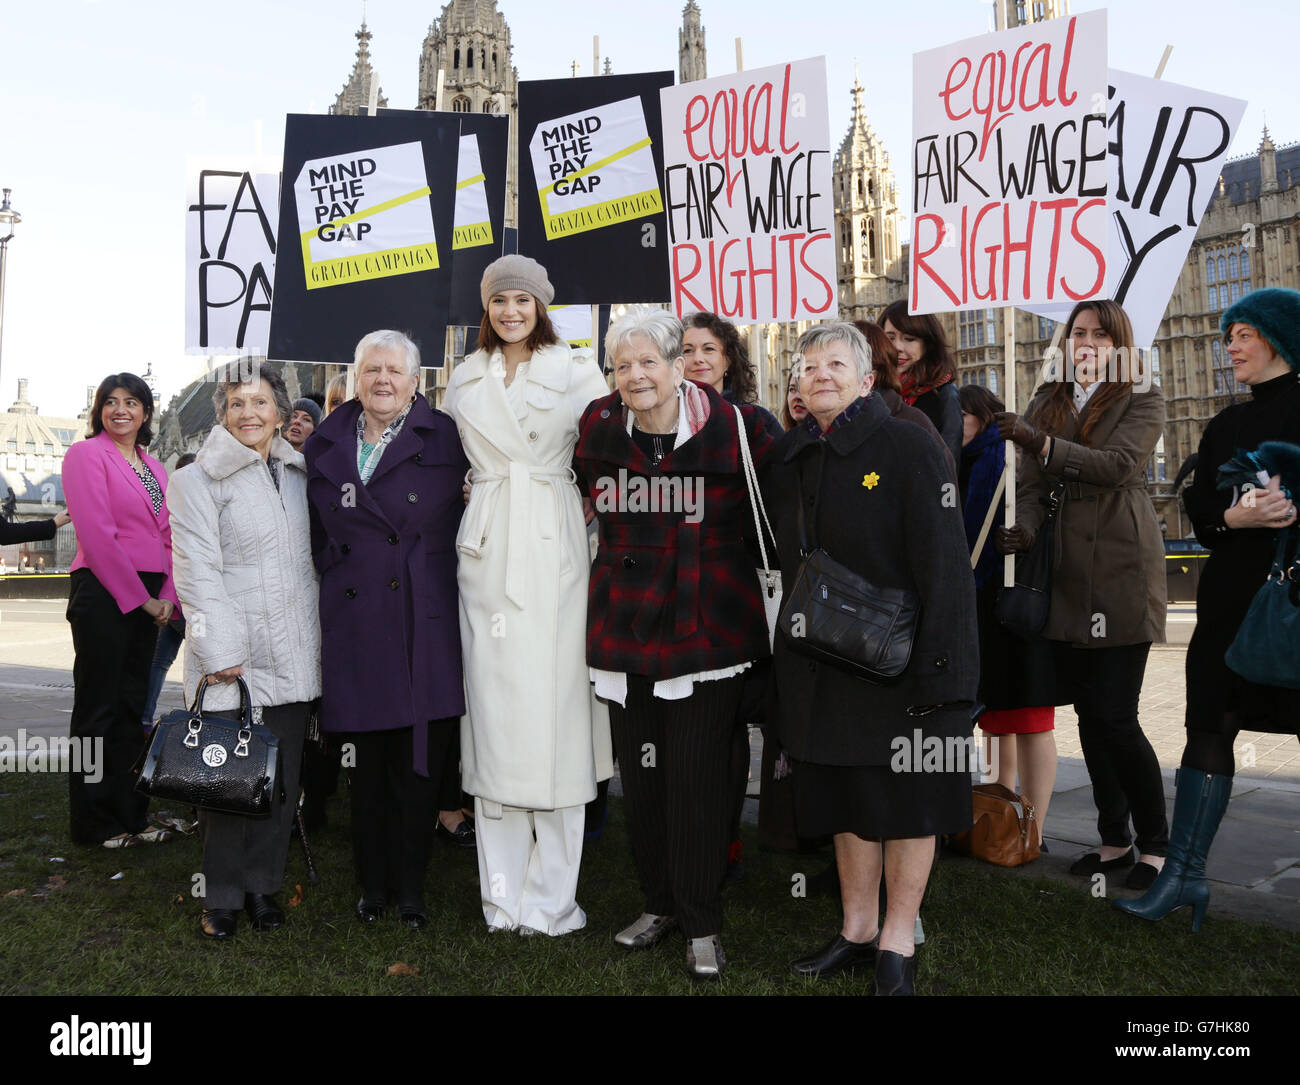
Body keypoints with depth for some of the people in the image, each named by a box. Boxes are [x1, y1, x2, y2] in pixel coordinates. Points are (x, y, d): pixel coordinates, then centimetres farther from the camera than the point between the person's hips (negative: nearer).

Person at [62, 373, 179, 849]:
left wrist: (168, 597, 1)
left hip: (147, 599, 7)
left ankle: (130, 817, 19)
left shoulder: (154, 467, 17)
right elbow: (97, 537, -13)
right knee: (99, 709, 0)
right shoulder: (87, 455, -4)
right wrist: (140, 598, -12)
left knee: (131, 707, 11)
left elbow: (168, 538, 15)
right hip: (101, 592, -7)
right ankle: (95, 824, 9)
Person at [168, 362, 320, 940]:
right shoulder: (197, 480, -1)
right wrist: (221, 650, -15)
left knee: (282, 778, 8)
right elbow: (197, 571, -8)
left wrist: (314, 641, 14)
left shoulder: (298, 475, 15)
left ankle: (263, 886, 22)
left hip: (292, 655, 5)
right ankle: (222, 896, 14)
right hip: (232, 659, -5)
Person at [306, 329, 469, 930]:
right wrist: (334, 586, 12)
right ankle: (373, 884, 23)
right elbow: (318, 536, 17)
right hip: (353, 621, 2)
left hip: (425, 621, -2)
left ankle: (409, 888, 18)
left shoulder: (444, 439, 3)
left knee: (418, 762, 3)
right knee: (368, 762, 8)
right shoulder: (323, 444, 12)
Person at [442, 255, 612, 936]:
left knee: (555, 707, -3)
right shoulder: (465, 381, 15)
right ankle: (503, 894, 12)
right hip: (488, 551, 3)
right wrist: (485, 491, 12)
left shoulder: (577, 374, 5)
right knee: (494, 707, 2)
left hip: (556, 549, -3)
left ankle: (552, 899, 7)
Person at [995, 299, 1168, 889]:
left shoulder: (1143, 399, 2)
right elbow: (1033, 482, 6)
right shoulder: (1047, 402, 16)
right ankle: (1113, 841, 22)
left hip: (1122, 570, -5)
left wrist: (1042, 443, -25)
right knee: (1089, 715, 9)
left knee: (1116, 717, -6)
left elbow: (1118, 464, -16)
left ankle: (1155, 845, 11)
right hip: (1067, 575, 5)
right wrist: (1022, 529, -14)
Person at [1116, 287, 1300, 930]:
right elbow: (1198, 506, 8)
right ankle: (1185, 874, 8)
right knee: (1209, 726, 3)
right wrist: (1233, 517, -14)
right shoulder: (1227, 425, 14)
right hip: (1234, 595, 5)